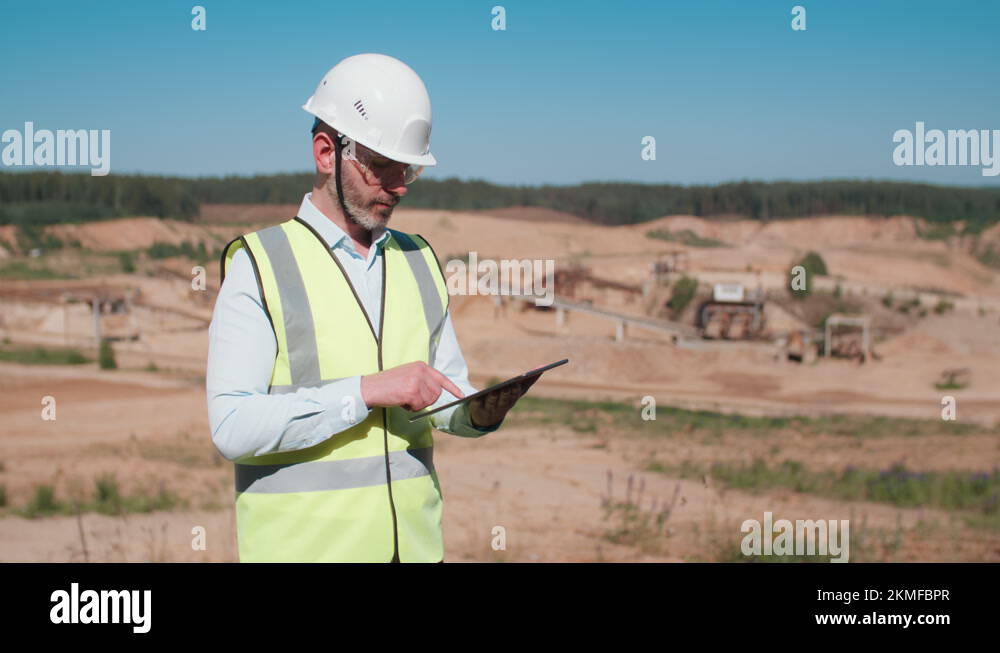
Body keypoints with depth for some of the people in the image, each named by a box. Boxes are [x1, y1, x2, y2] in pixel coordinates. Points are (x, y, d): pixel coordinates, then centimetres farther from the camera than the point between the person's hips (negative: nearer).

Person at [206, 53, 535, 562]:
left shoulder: (420, 261, 11)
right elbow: (232, 426, -15)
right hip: (302, 544, -5)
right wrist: (365, 391, -21)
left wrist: (478, 413, -6)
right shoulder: (257, 264, -6)